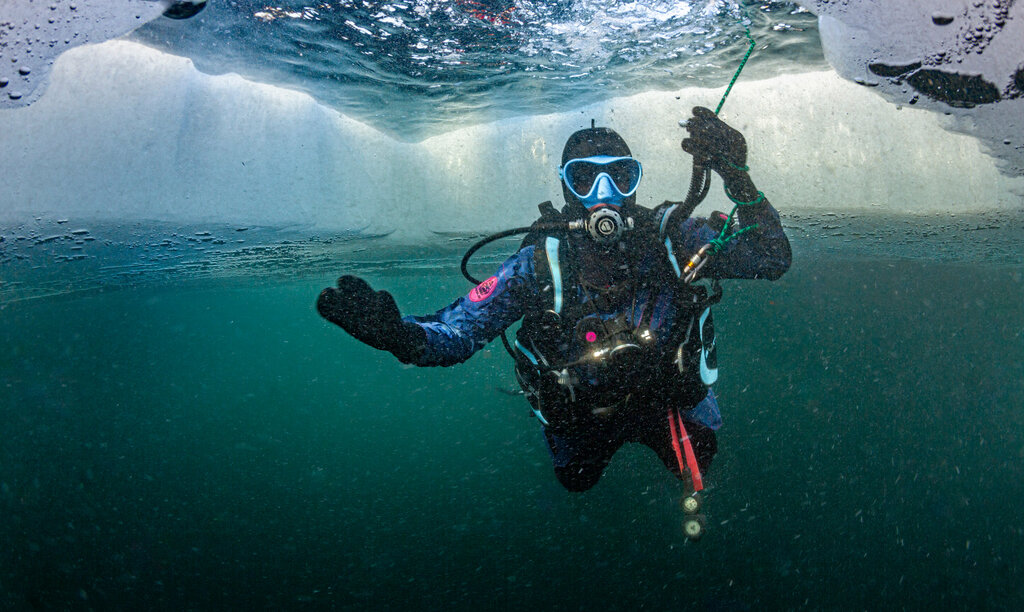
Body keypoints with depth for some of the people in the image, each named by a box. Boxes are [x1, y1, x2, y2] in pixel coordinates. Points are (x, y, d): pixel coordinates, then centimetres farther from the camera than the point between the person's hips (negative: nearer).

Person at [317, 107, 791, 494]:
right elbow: (457, 332, -29)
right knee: (576, 481, 27)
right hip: (581, 417, 0)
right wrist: (398, 335, -52)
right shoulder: (541, 264, -26)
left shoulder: (671, 240, -23)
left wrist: (737, 178, -42)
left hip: (669, 399, 0)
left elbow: (771, 259, -26)